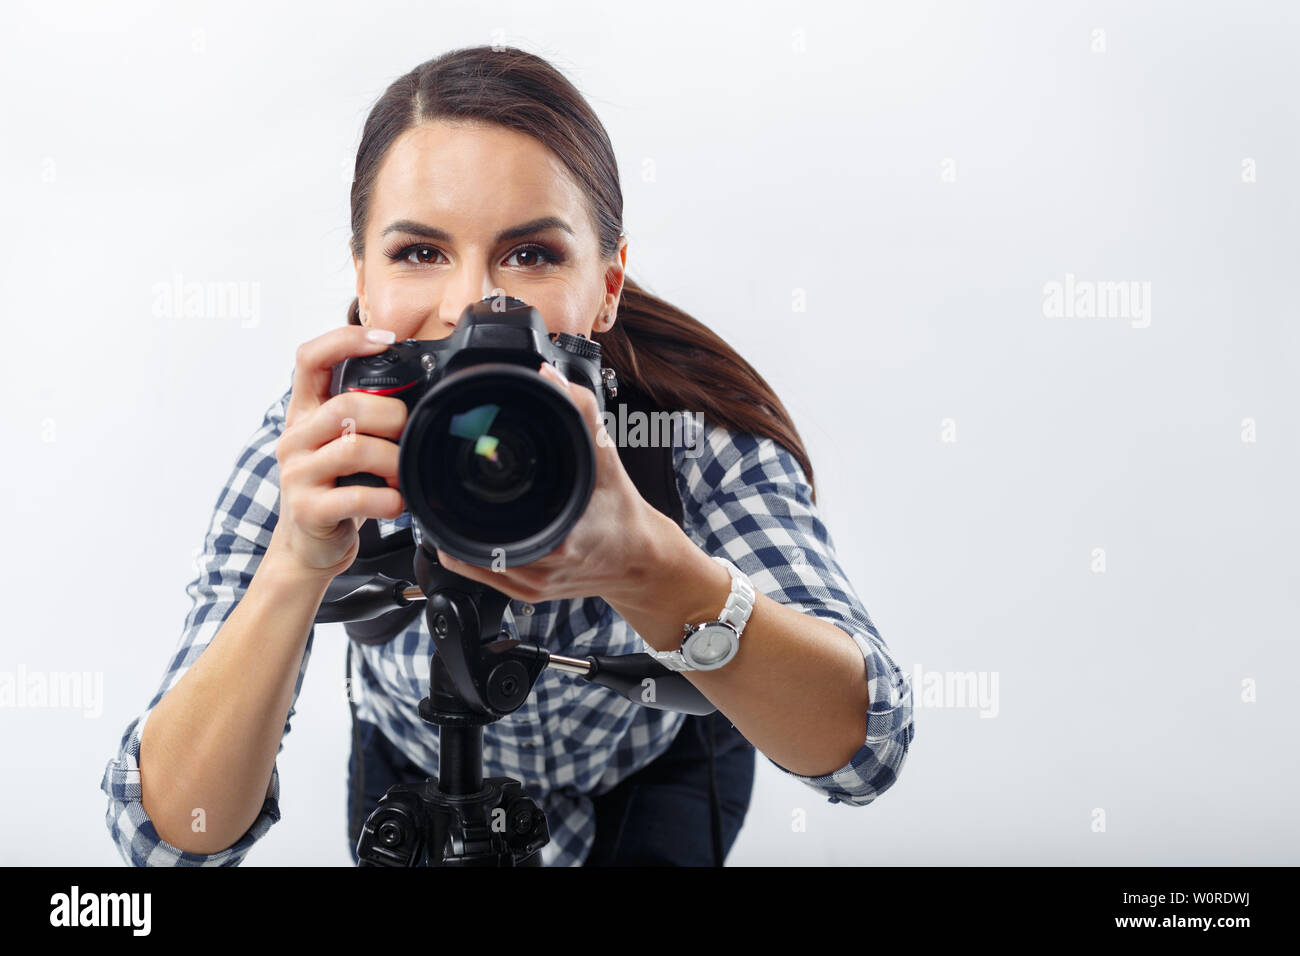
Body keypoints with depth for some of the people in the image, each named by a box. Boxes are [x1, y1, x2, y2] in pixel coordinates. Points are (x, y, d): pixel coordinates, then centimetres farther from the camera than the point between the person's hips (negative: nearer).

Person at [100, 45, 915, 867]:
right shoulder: (321, 454, -31)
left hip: (657, 763, 1)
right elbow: (168, 835, -35)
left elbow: (865, 745, -42)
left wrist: (644, 563, -58)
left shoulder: (696, 428, -33)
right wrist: (296, 568, -52)